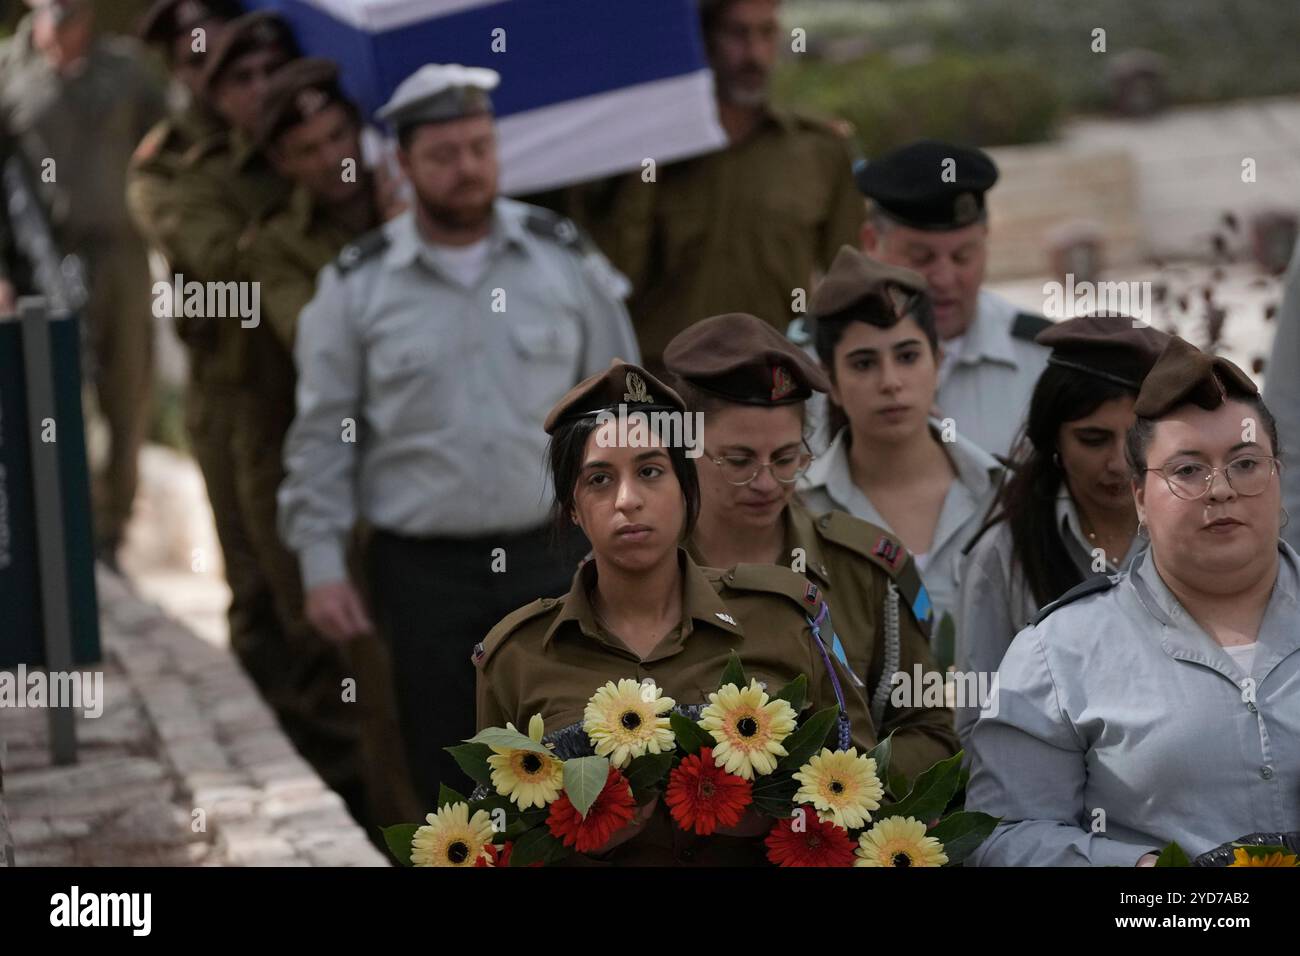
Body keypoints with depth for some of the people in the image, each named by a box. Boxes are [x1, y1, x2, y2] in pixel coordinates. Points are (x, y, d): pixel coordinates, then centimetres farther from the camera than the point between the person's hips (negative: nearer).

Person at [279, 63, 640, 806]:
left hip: (553, 556, 0)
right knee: (449, 776, 7)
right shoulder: (356, 285, 0)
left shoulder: (566, 258, 3)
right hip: (423, 569, 0)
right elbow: (323, 436, 4)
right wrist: (322, 564, -2)